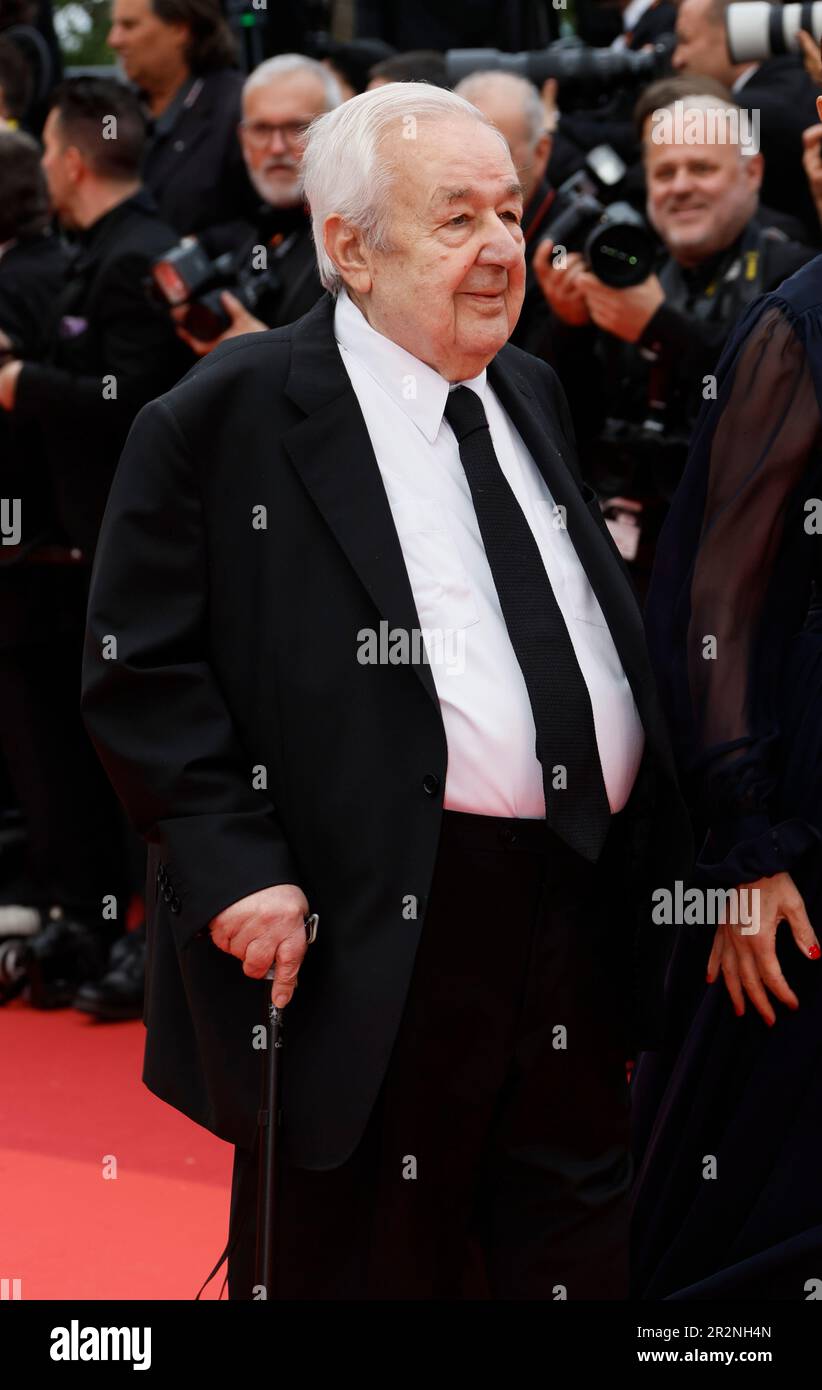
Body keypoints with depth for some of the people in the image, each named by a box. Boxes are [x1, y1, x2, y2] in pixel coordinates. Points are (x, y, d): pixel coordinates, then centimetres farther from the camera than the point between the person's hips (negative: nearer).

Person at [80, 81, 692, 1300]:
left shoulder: (532, 395, 14)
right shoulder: (221, 421, -7)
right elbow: (142, 677, -9)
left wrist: (654, 842, 11)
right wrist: (236, 871, -18)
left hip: (582, 911, 6)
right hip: (376, 943, -6)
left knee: (577, 1247, 15)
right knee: (370, 1262, 4)